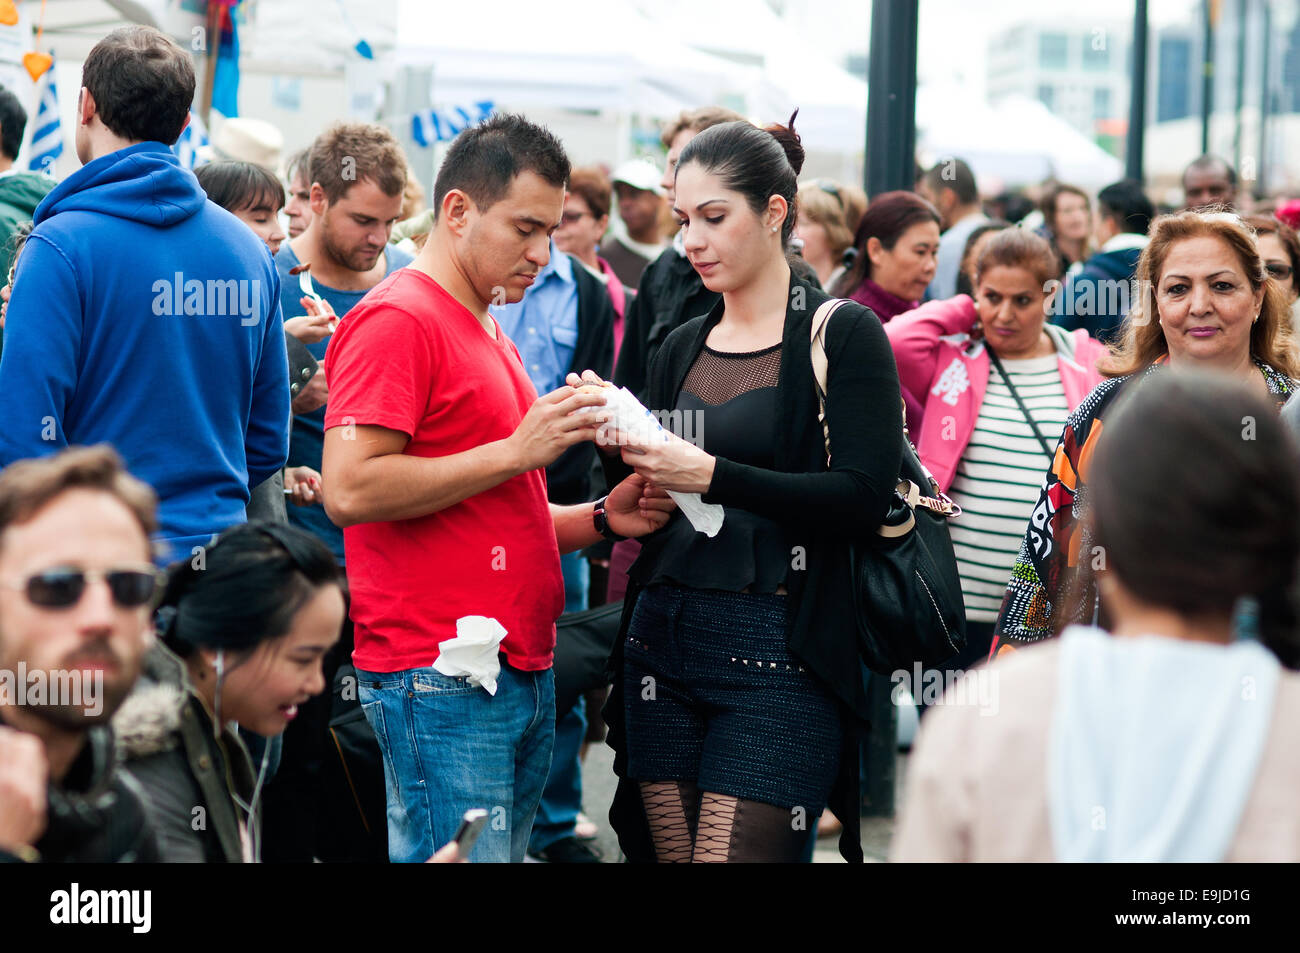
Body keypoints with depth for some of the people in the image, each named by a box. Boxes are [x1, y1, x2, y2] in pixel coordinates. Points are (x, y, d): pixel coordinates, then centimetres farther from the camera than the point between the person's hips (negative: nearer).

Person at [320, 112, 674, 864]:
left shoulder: (486, 330, 21)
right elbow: (350, 489, -20)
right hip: (440, 677, -9)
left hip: (521, 674, 9)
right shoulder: (398, 319, -8)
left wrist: (599, 519, 10)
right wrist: (515, 450, -16)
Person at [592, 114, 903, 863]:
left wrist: (712, 475, -20)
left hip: (778, 654, -6)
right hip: (664, 639, 6)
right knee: (668, 852, 7)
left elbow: (864, 495, -14)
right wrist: (622, 454, -3)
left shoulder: (844, 336, -3)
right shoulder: (682, 349, 15)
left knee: (735, 851, -11)